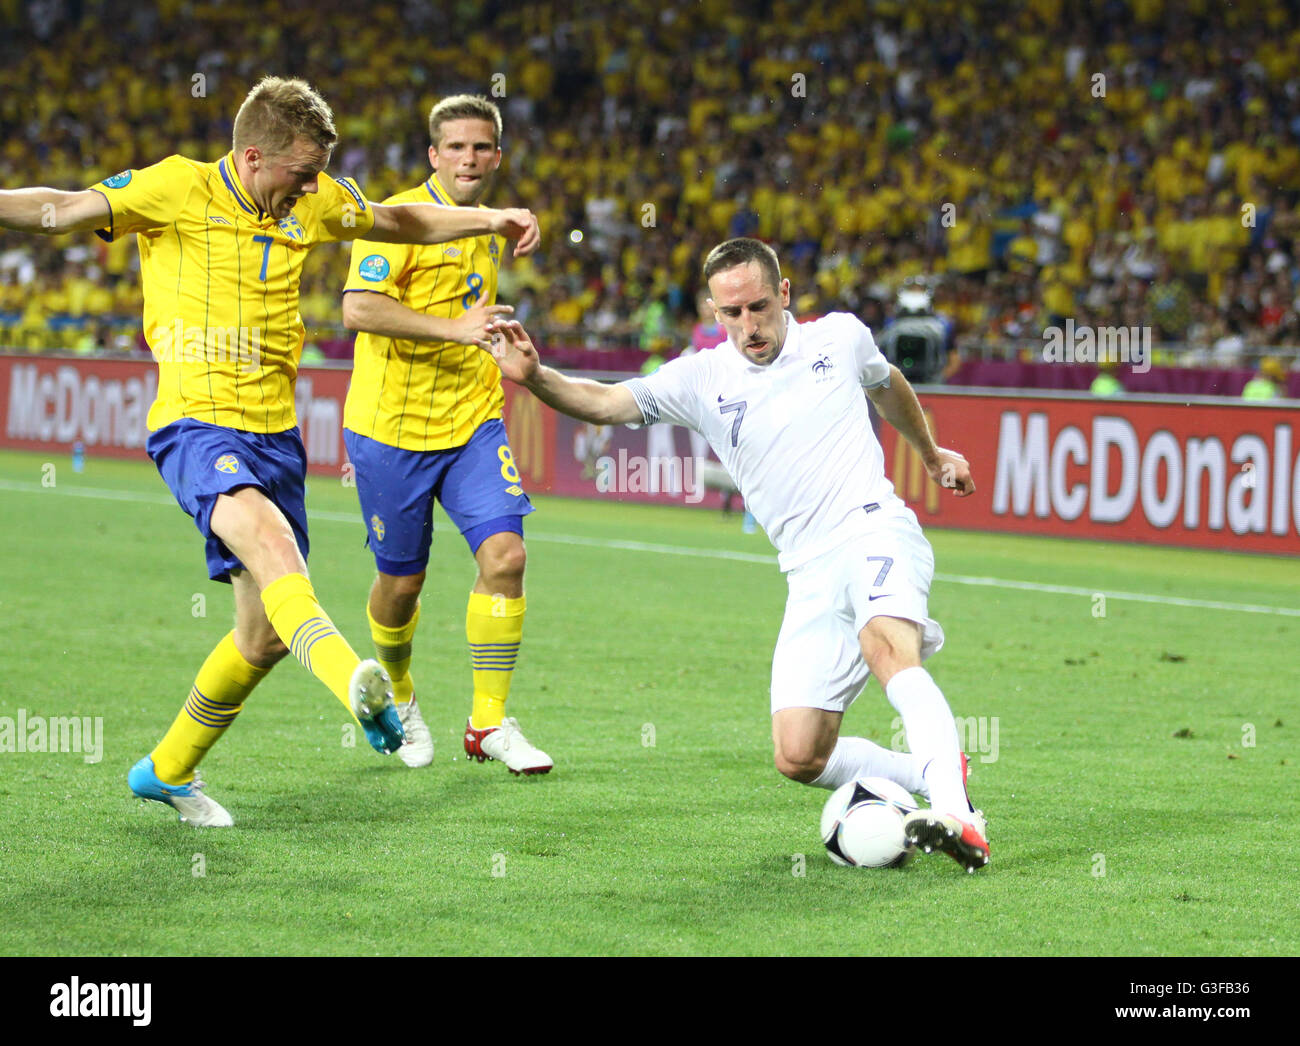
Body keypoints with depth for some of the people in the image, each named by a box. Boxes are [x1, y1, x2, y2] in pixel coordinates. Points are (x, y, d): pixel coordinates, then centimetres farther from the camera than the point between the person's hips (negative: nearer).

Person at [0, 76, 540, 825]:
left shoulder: (313, 203, 11)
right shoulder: (178, 190, -6)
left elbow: (402, 223, 29)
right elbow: (63, 210, -15)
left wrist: (494, 220, 25)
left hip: (274, 430, 7)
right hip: (197, 422, -7)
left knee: (266, 633, 8)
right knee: (265, 534, -37)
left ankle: (169, 771, 28)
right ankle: (353, 682, -61)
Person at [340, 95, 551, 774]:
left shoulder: (491, 230, 14)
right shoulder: (400, 217, -11)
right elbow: (358, 308, -23)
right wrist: (454, 328, -27)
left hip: (472, 423, 5)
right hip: (391, 427, -5)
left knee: (504, 554, -13)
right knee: (401, 580, 5)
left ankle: (489, 723, -4)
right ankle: (398, 698, 35)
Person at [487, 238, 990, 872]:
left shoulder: (841, 337, 7)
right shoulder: (702, 380, 5)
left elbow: (887, 386, 30)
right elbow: (604, 403, -6)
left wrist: (931, 453, 44)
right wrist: (533, 376, -26)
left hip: (875, 530, -3)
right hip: (810, 575, 3)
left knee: (885, 648, -36)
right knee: (798, 759, -10)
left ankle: (955, 817, -46)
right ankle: (934, 776, 11)